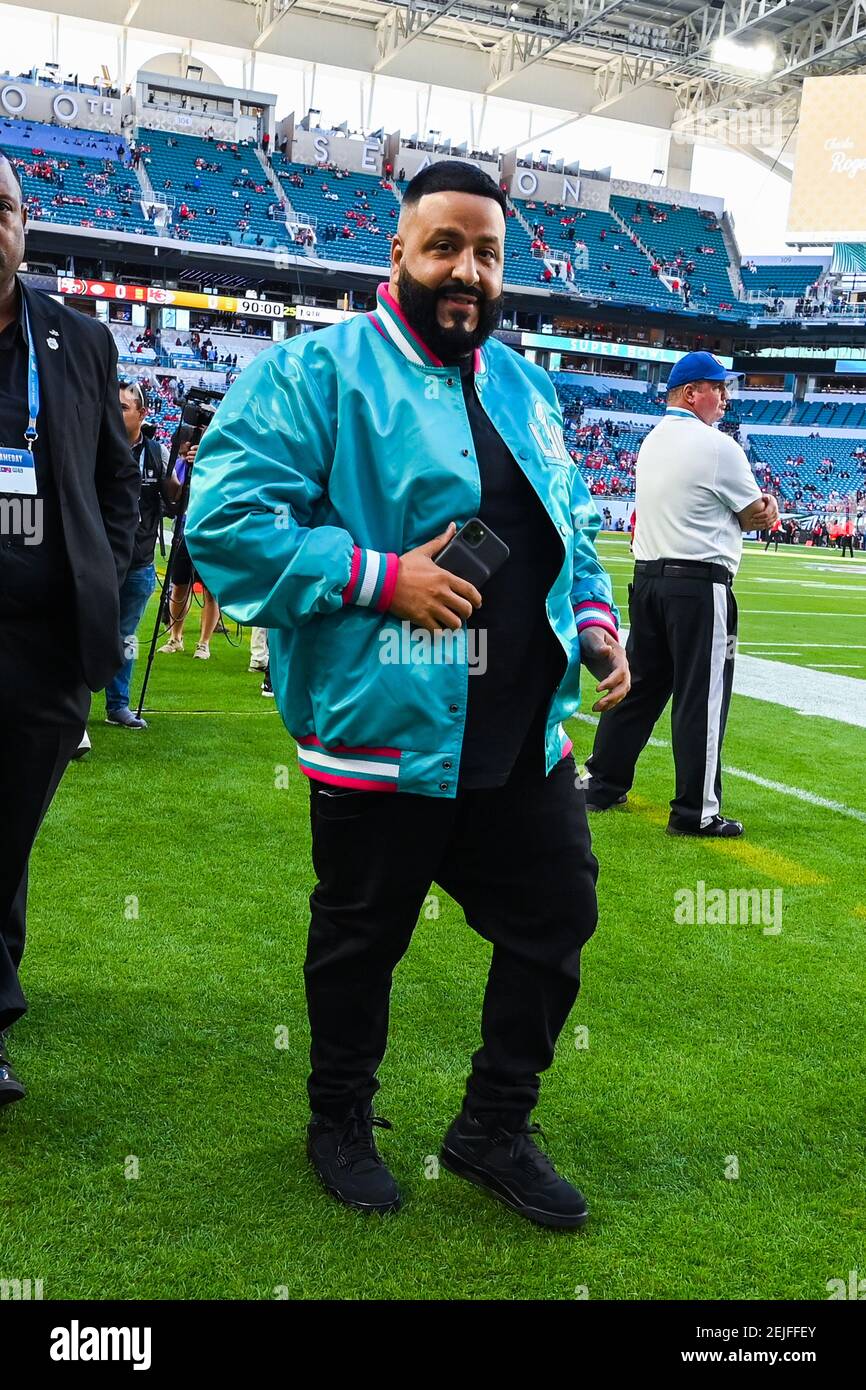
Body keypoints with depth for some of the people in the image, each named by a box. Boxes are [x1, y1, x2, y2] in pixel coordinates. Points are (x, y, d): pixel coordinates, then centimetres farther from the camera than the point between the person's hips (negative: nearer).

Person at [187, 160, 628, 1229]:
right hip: (386, 734, -6)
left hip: (525, 736, 7)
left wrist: (595, 623, 5)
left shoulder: (525, 386, 14)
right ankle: (341, 1123, 40)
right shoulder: (316, 370, -8)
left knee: (556, 919, 13)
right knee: (362, 939, 12)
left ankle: (494, 1130, 36)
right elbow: (224, 518, -17)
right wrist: (382, 578, -21)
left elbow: (570, 529, 23)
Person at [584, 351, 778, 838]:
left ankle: (604, 784, 21)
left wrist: (749, 505, -1)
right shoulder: (717, 445, -11)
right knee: (702, 696, -2)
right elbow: (763, 517, -4)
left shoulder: (652, 441, 14)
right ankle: (696, 812, 2)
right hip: (699, 586, -8)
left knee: (640, 685, 15)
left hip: (647, 579, 8)